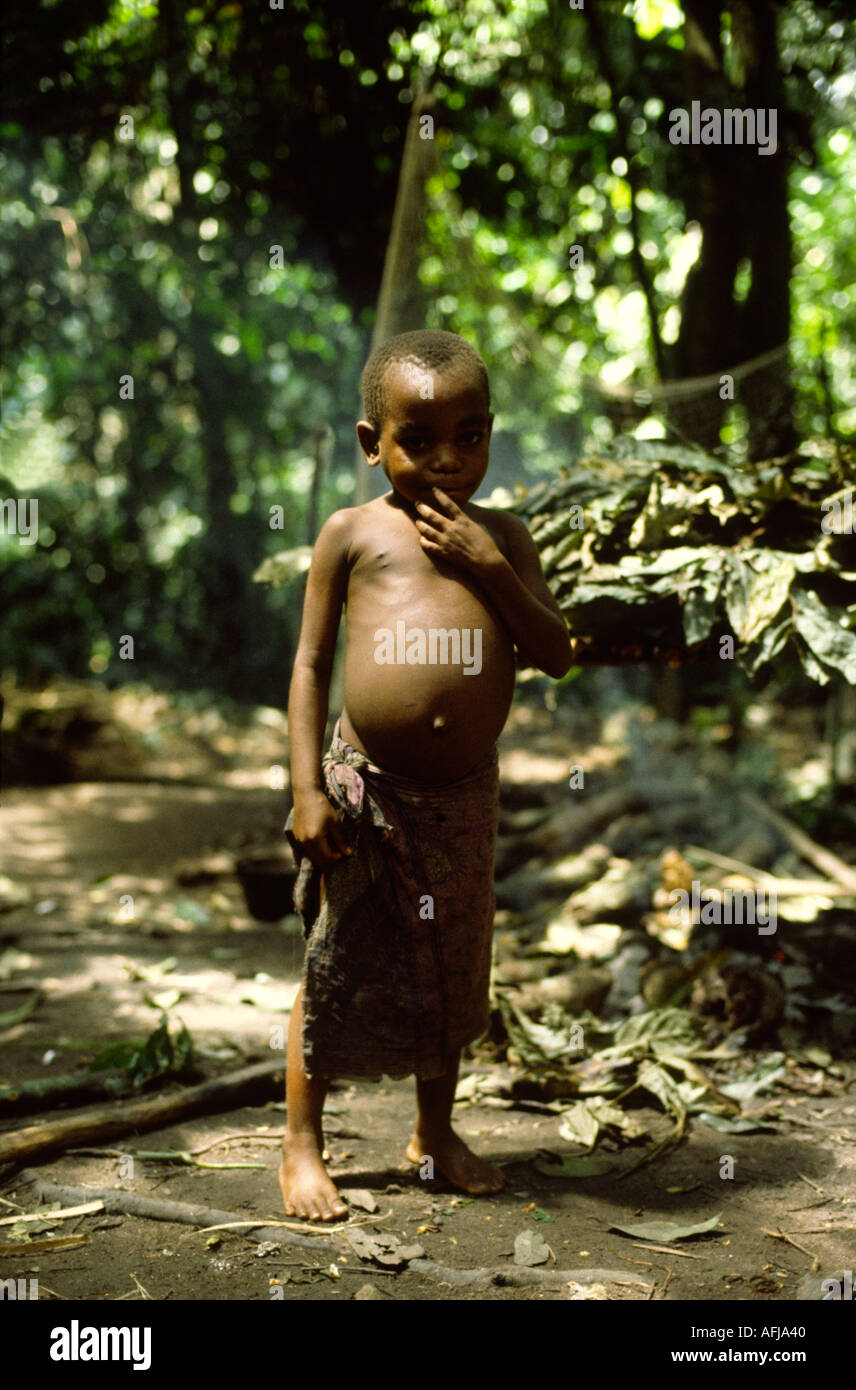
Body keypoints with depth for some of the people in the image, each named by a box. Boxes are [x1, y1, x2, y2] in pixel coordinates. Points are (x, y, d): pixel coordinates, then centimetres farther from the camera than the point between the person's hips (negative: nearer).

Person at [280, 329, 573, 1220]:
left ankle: (435, 1134, 36)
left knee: (453, 970, 16)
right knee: (334, 970, 6)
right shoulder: (353, 533, -2)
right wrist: (308, 788, -9)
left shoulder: (500, 537, 6)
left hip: (464, 794, 3)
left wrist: (491, 568, -12)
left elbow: (555, 655, 1)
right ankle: (302, 1142, 25)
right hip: (363, 786, -3)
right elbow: (309, 661, -2)